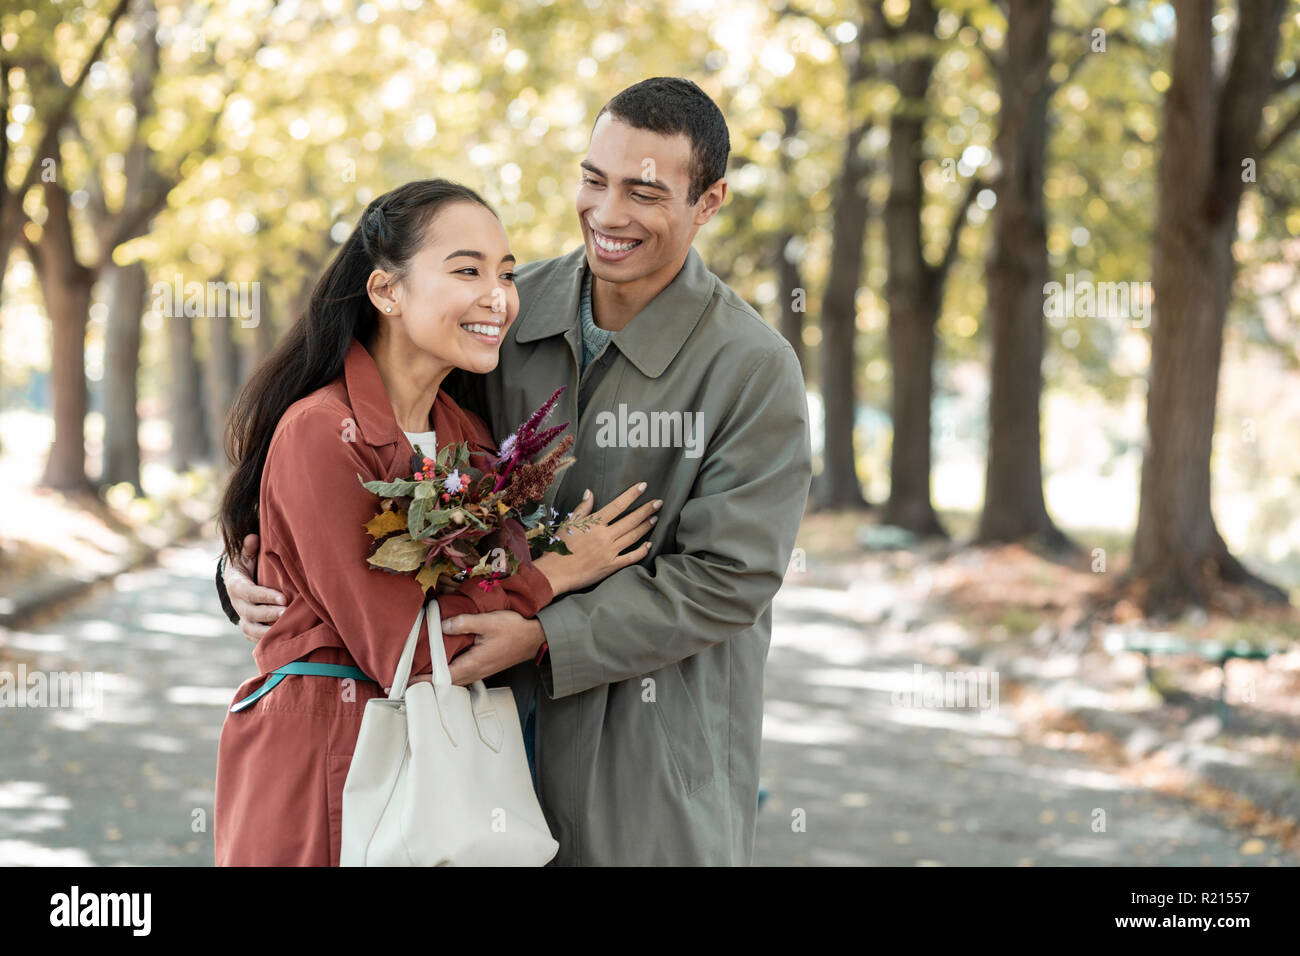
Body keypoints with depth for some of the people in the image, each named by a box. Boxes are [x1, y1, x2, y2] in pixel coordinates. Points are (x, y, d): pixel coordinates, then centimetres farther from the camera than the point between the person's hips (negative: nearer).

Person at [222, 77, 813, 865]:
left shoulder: (755, 369, -13)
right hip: (506, 713, 4)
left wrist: (546, 638, -19)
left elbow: (728, 578, -14)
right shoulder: (513, 311, 0)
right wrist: (252, 565, -7)